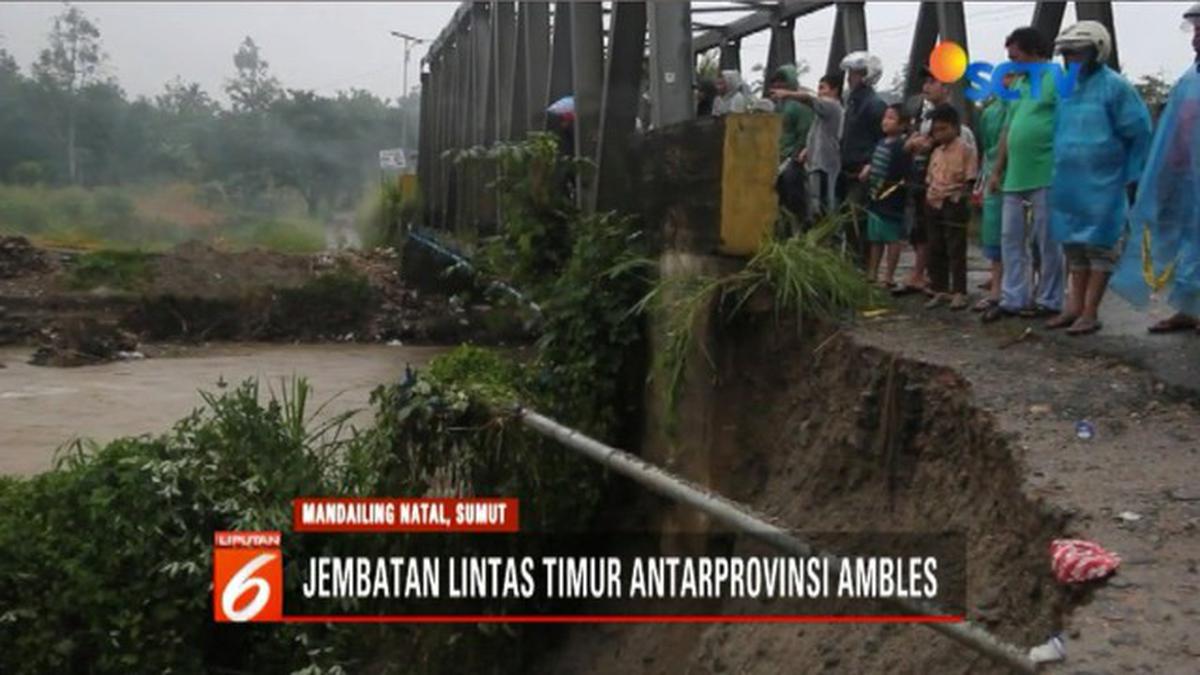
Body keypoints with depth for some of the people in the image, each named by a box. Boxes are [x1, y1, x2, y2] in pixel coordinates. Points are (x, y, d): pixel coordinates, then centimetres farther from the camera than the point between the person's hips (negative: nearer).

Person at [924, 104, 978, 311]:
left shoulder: (965, 150, -6)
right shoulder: (936, 152, 15)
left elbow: (970, 180, -8)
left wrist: (960, 196, -16)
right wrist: (928, 197, 9)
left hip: (954, 205, -7)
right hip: (934, 205, 7)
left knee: (956, 250, -3)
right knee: (935, 249, 9)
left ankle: (959, 293, 2)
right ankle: (940, 290, 17)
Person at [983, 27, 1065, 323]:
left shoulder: (1057, 79, -6)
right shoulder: (1019, 83, 18)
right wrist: (997, 170, 19)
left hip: (1046, 176, -8)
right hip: (1015, 176, 8)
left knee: (1047, 241, 0)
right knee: (1011, 238, 8)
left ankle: (1048, 301, 9)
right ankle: (1013, 299, 13)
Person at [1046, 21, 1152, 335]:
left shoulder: (1114, 87, -9)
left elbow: (1139, 133, -7)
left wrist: (1132, 178, -8)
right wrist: (1056, 174, 17)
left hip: (1101, 185, -7)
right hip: (1068, 185, 7)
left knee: (1099, 247, -1)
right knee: (1074, 247, 12)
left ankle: (1089, 312, 1)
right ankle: (1075, 306, 21)